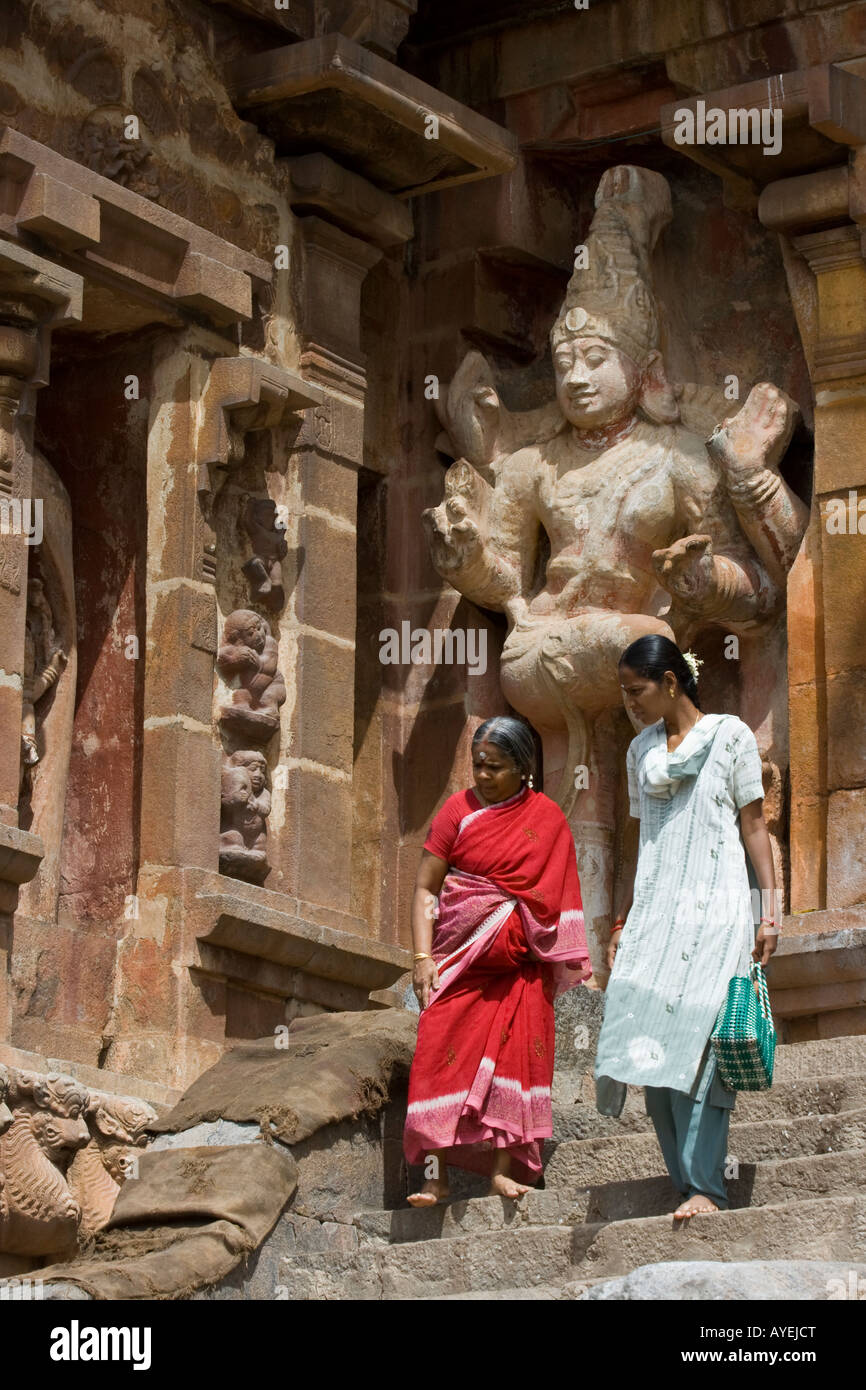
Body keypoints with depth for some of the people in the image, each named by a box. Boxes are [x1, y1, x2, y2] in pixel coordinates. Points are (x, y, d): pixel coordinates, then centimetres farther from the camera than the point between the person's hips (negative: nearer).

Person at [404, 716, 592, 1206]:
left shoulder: (547, 817, 6)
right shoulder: (459, 810, 4)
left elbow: (553, 893, 8)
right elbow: (425, 888, 3)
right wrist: (423, 957, -7)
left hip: (518, 962, 1)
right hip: (459, 957, -1)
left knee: (514, 1051, -8)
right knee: (443, 1056, -9)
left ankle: (502, 1168, -8)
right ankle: (436, 1176, -11)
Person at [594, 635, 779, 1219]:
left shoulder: (730, 735, 3)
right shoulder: (642, 750, 18)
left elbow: (754, 827, 1)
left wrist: (770, 908, -5)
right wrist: (622, 921, 19)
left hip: (715, 907, -5)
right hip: (656, 909, 5)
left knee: (696, 1038, -16)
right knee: (653, 1045, -6)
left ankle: (706, 1187, -17)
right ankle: (689, 1181, -3)